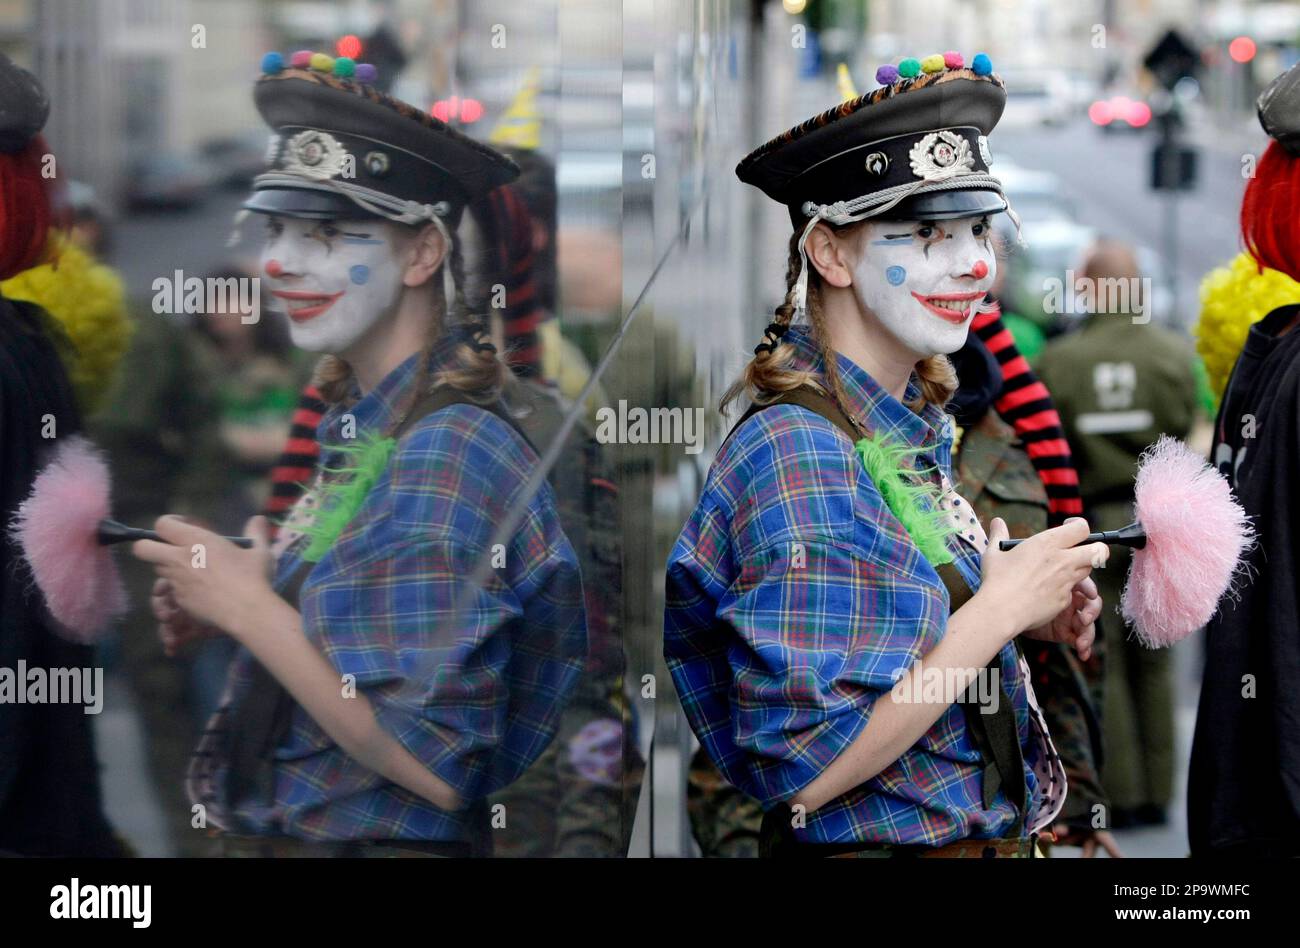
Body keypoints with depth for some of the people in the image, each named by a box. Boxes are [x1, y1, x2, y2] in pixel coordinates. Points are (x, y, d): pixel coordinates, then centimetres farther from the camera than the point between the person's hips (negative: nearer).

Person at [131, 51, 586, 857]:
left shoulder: (446, 458, -20)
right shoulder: (360, 427, 4)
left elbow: (434, 767, -25)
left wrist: (255, 611, -19)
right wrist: (225, 613, -1)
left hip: (387, 842, -8)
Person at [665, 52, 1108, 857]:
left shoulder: (911, 427, 3)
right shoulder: (800, 454, -21)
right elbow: (803, 768, -26)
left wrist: (1030, 609, -1)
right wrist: (999, 610, -21)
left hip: (987, 834, 8)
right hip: (873, 844, -8)